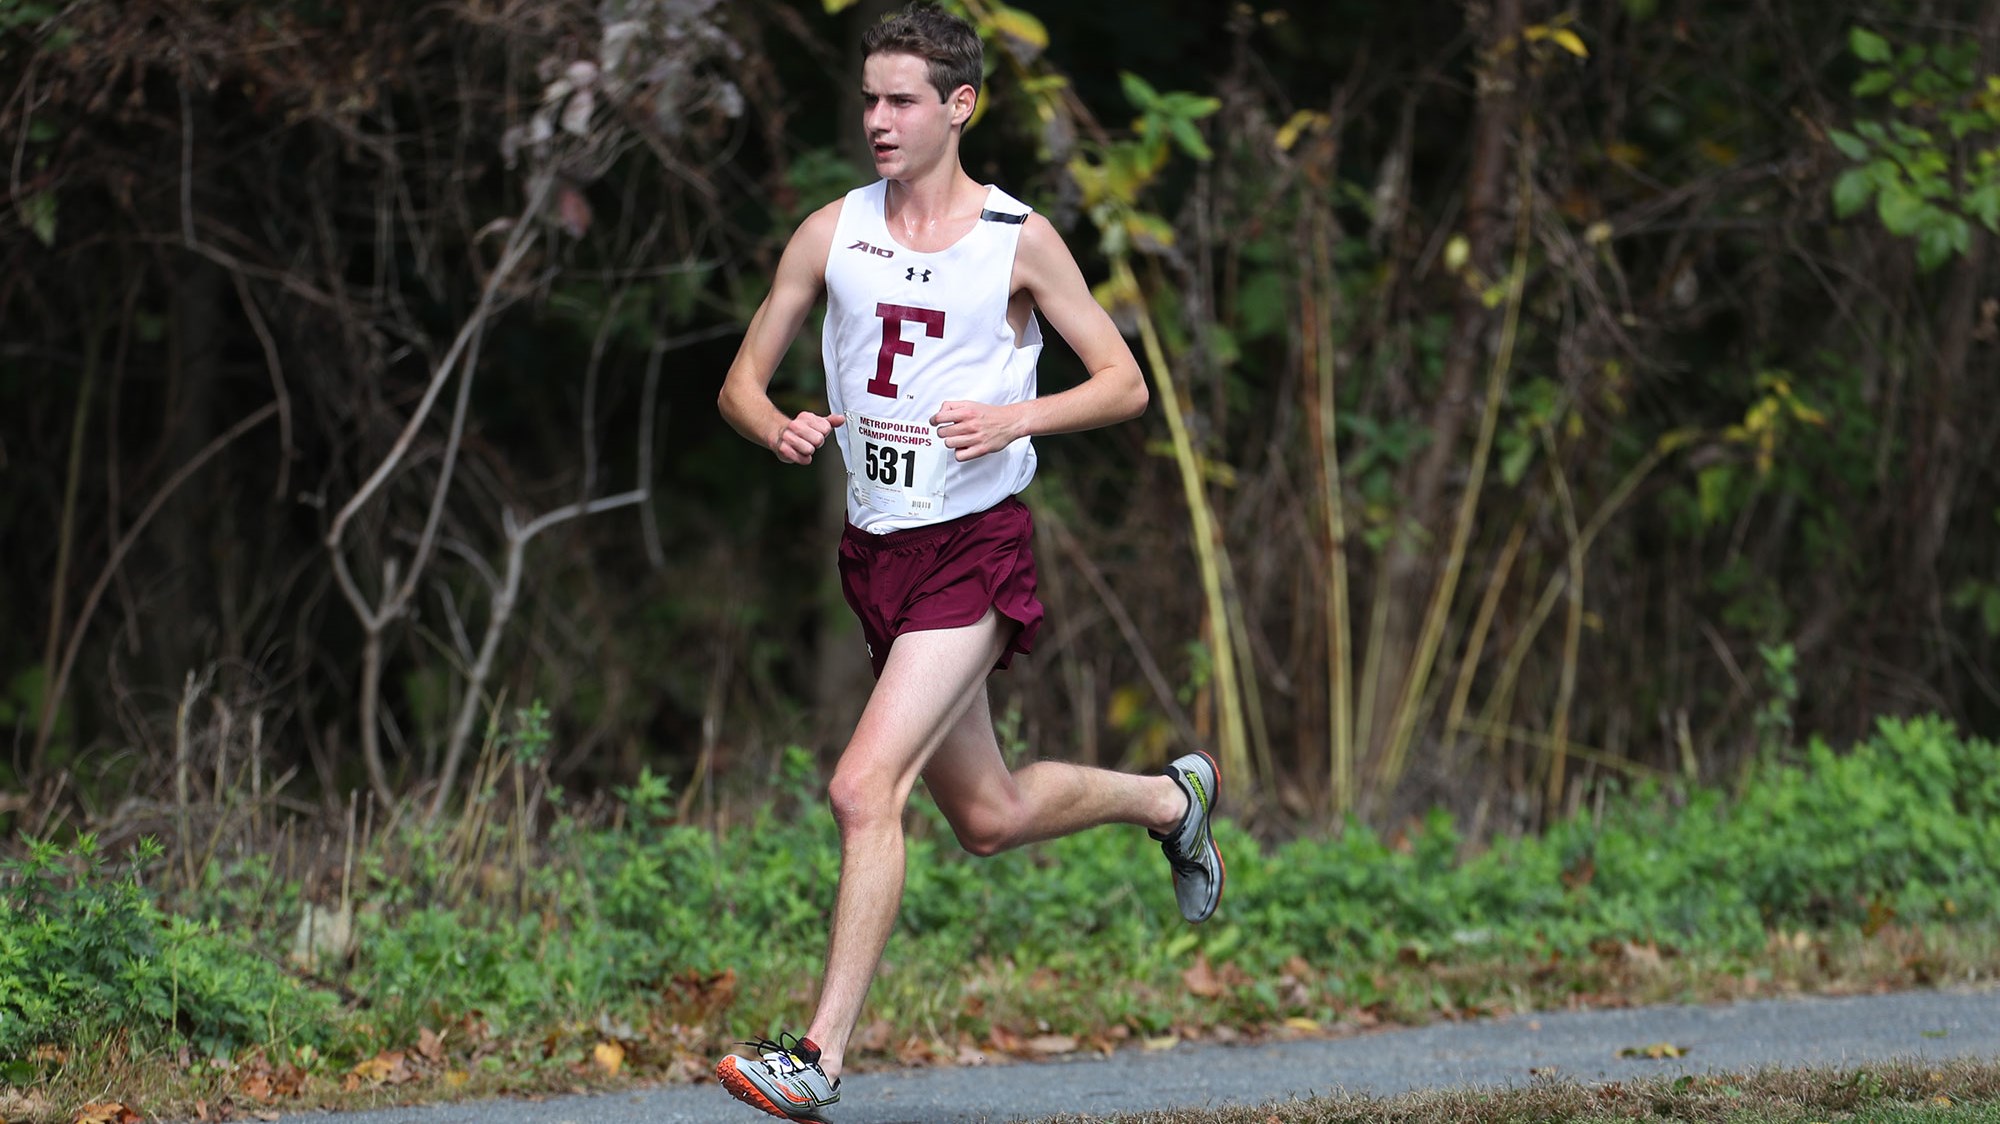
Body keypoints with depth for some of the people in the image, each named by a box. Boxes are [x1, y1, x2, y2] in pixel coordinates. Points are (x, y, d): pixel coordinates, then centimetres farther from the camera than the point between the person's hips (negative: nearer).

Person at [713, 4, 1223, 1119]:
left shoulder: (1018, 240, -5)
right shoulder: (832, 232, 5)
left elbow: (1125, 383, -1)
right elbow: (744, 380, 9)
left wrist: (1016, 418, -19)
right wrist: (780, 429, -14)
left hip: (975, 546, -6)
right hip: (877, 552, 6)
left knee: (866, 788, -20)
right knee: (990, 818, 17)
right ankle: (1171, 796, 45)